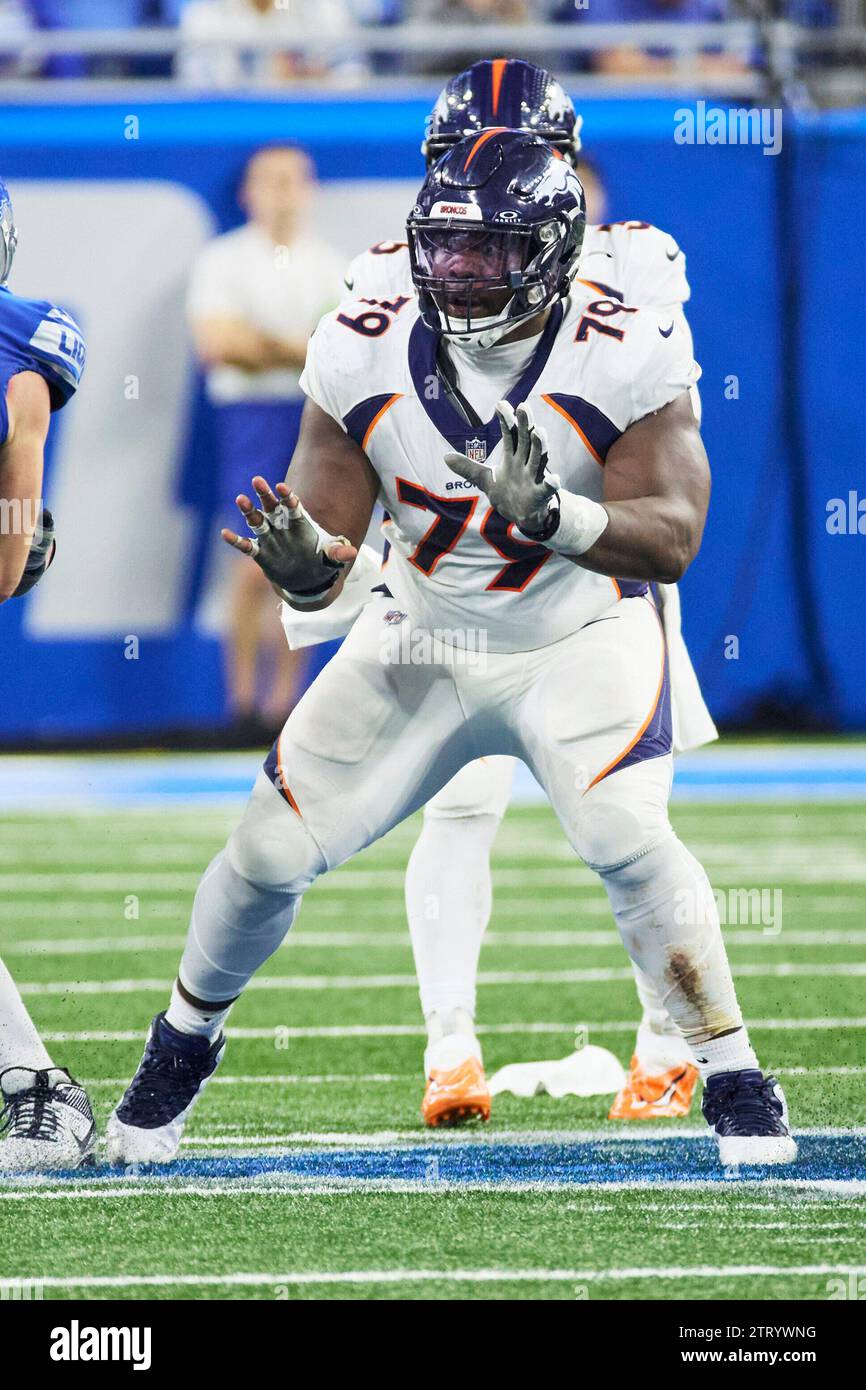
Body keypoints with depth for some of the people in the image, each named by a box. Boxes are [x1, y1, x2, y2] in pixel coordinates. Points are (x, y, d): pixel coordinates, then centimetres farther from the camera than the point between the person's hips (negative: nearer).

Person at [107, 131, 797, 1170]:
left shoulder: (625, 359, -22)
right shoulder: (364, 355, -15)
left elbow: (673, 538, -27)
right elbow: (325, 567, -11)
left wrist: (550, 514, -45)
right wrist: (301, 562, -36)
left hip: (579, 637, -3)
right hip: (421, 639, 3)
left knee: (625, 838, -27)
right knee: (269, 850, -1)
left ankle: (732, 1076, -10)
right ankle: (185, 1037, 28)